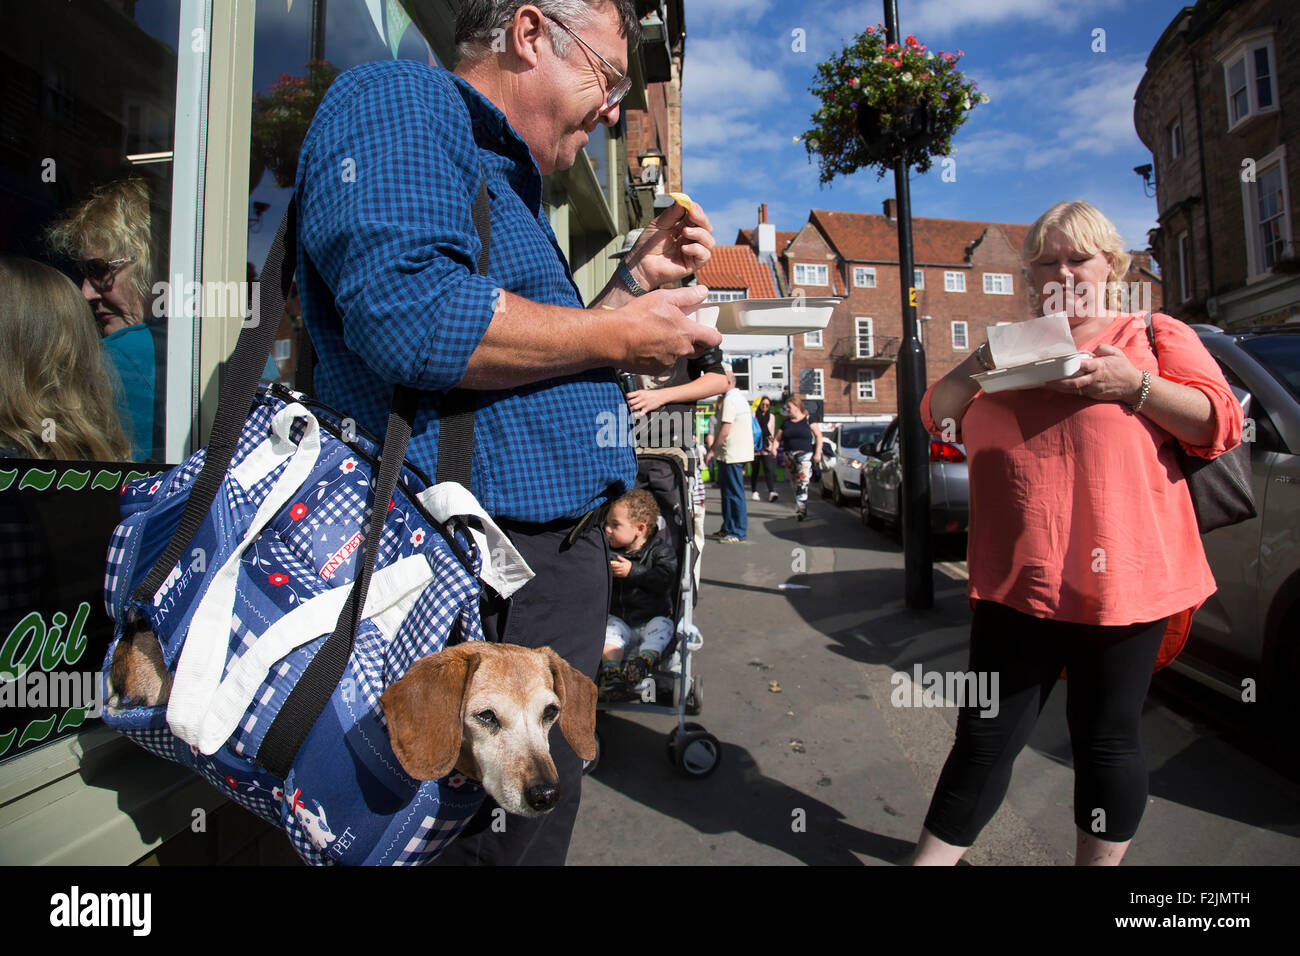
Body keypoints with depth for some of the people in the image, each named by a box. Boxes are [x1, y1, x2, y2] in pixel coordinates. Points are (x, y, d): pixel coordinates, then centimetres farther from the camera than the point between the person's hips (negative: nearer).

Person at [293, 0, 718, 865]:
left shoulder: (507, 186, 23)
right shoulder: (401, 100, -7)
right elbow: (413, 316, -27)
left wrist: (639, 278, 16)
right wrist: (618, 337, -14)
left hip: (557, 558, 10)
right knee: (497, 841, 7)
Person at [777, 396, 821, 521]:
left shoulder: (808, 420, 2)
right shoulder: (786, 423, 15)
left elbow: (819, 436, 1)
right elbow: (778, 438, 15)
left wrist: (818, 453, -8)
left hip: (805, 456, -5)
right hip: (789, 458, 5)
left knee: (802, 484, -15)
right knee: (794, 486, 8)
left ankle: (800, 510, -18)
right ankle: (803, 510, 20)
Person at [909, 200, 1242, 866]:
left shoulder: (1157, 336, 9)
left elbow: (1221, 424, 1)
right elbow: (937, 416, 11)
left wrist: (1135, 385, -12)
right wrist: (987, 359, -3)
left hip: (1119, 580, -2)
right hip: (1016, 581, 2)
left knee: (1106, 739, 11)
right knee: (986, 737, 6)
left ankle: (1099, 860, 30)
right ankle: (929, 857, 18)